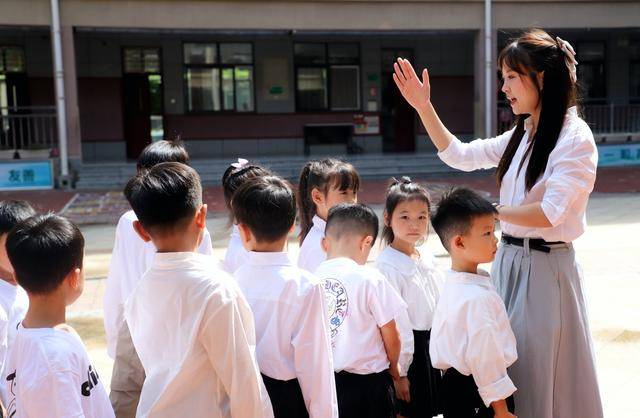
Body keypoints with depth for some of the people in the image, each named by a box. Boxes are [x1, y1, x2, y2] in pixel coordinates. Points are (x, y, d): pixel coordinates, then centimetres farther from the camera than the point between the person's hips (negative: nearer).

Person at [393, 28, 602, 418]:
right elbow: (459, 156, 14)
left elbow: (549, 212, -19)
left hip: (545, 267, -7)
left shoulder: (575, 137, -12)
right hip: (509, 260, 7)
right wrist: (423, 107, 8)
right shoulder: (521, 135, 10)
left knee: (539, 375, 3)